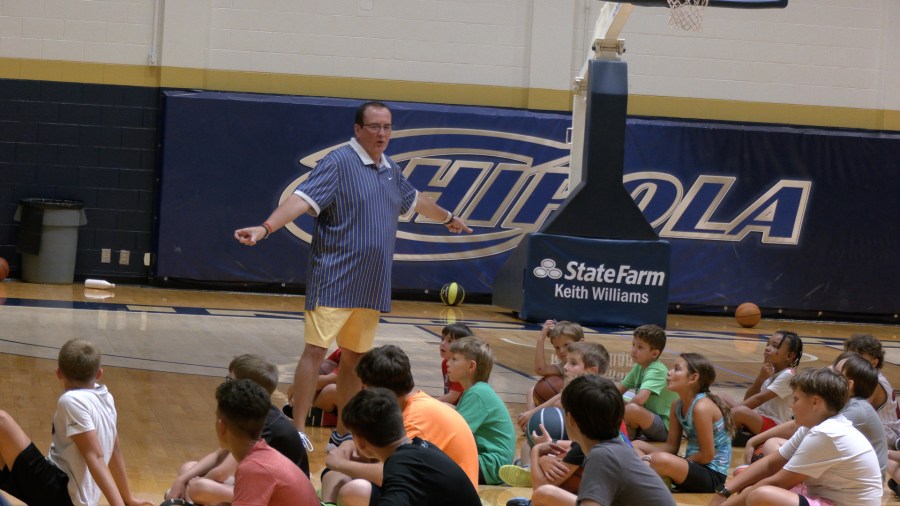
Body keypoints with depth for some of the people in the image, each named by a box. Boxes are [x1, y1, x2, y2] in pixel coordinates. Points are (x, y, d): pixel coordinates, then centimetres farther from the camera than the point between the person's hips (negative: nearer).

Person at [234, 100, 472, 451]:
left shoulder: (391, 171, 14)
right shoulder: (338, 163, -10)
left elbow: (415, 200, 34)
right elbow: (303, 198, -21)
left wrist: (448, 218, 50)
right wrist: (265, 228, -36)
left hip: (371, 286, 7)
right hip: (334, 280, -7)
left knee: (355, 356, 11)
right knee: (316, 349, -10)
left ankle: (342, 435, 20)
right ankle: (296, 432, -7)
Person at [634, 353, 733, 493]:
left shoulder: (702, 407, -20)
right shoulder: (678, 406, 6)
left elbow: (707, 455, -19)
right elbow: (671, 447, 9)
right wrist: (649, 458, -9)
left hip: (712, 476, -10)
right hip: (692, 467, 10)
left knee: (662, 461, -37)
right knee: (636, 446, 9)